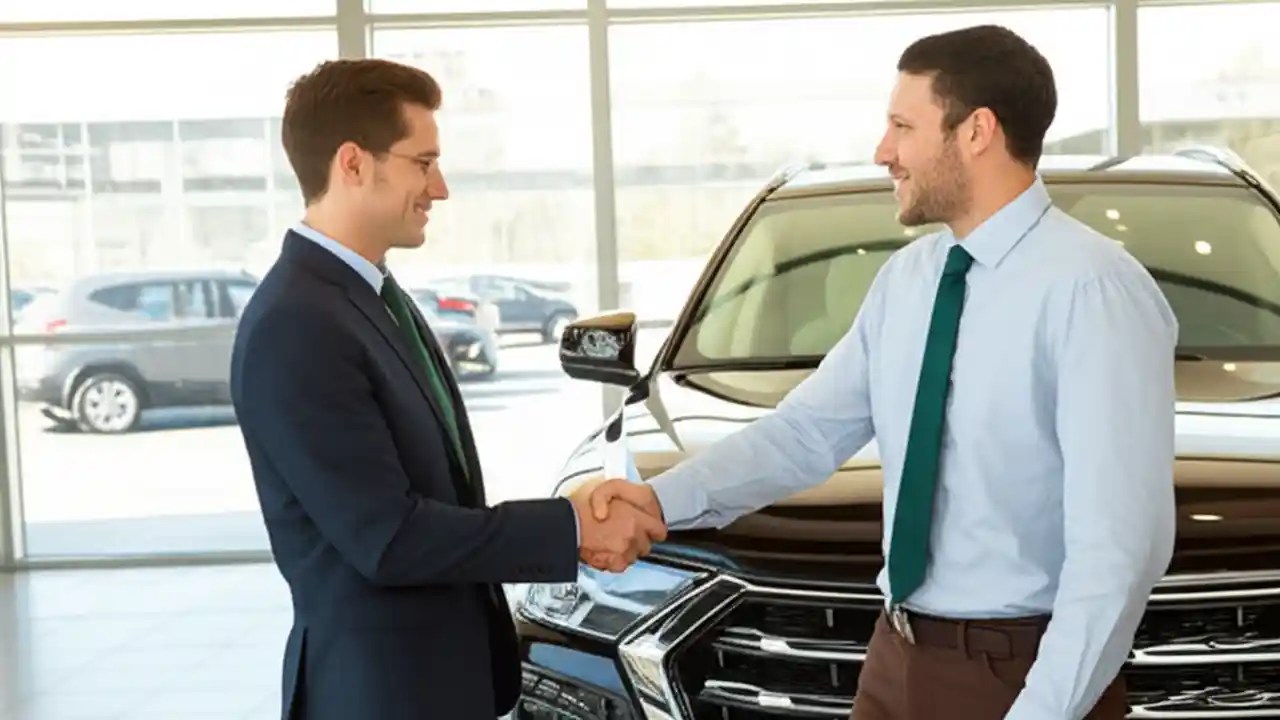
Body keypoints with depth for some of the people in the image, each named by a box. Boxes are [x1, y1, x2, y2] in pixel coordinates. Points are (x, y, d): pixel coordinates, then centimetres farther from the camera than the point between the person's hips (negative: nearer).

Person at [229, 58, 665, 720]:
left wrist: (567, 521, 4)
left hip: (444, 667, 9)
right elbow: (387, 537, -23)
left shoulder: (371, 295, 9)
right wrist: (570, 527, -17)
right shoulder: (294, 329, -21)